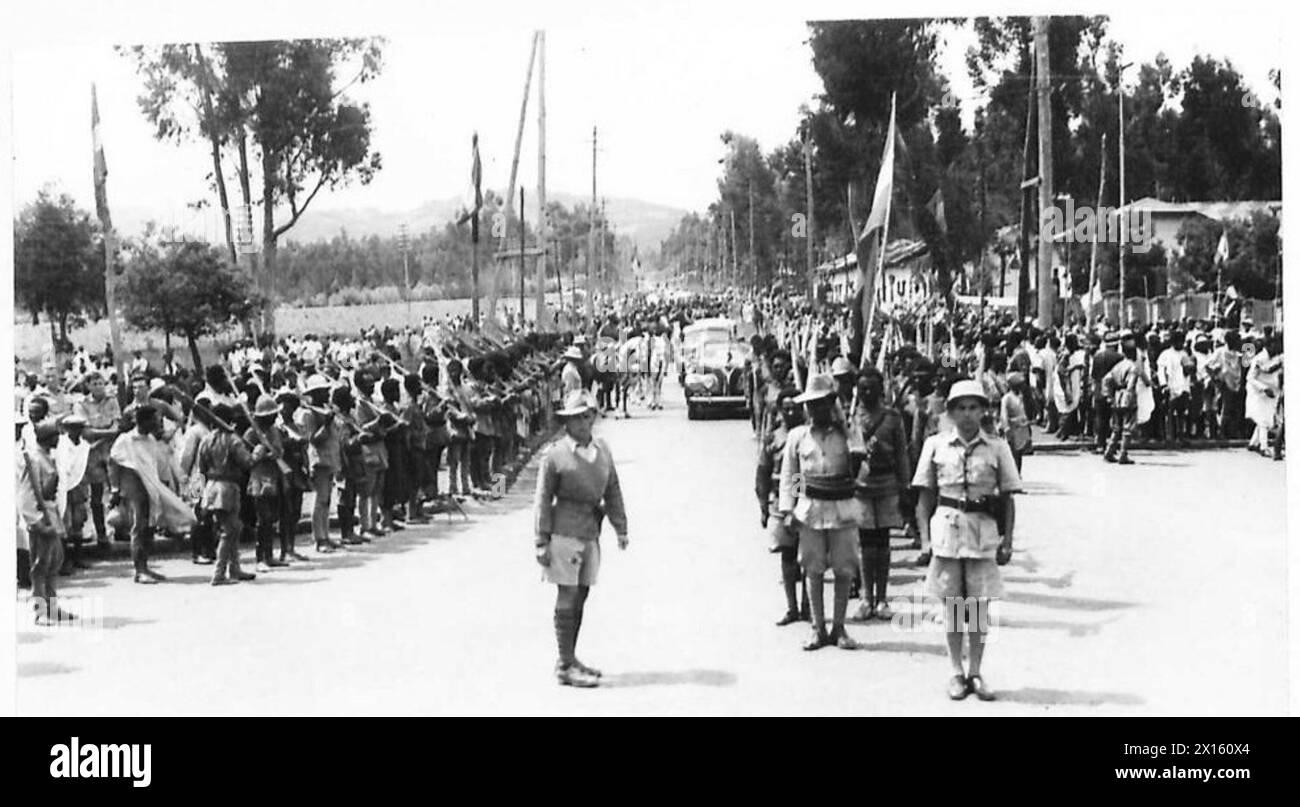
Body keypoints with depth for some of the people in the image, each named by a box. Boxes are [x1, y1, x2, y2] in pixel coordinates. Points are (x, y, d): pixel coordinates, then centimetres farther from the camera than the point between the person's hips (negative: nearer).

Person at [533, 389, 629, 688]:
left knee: (580, 596, 12)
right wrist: (542, 542, -8)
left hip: (590, 533, 6)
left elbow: (612, 491, 14)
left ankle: (570, 660, 23)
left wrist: (621, 528, 10)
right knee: (567, 596, -4)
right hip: (564, 531, -6)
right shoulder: (555, 455, -7)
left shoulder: (602, 450, 8)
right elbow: (543, 500, -6)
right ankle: (565, 666, 1)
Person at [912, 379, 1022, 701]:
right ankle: (957, 672, 14)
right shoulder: (936, 445, 1)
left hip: (984, 531, 0)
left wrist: (1008, 541, -1)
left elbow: (1008, 499, 4)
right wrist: (924, 537, -2)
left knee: (980, 607, 3)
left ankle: (975, 672, 14)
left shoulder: (997, 447, 0)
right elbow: (925, 496, 5)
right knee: (952, 605, 5)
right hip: (946, 528, 0)